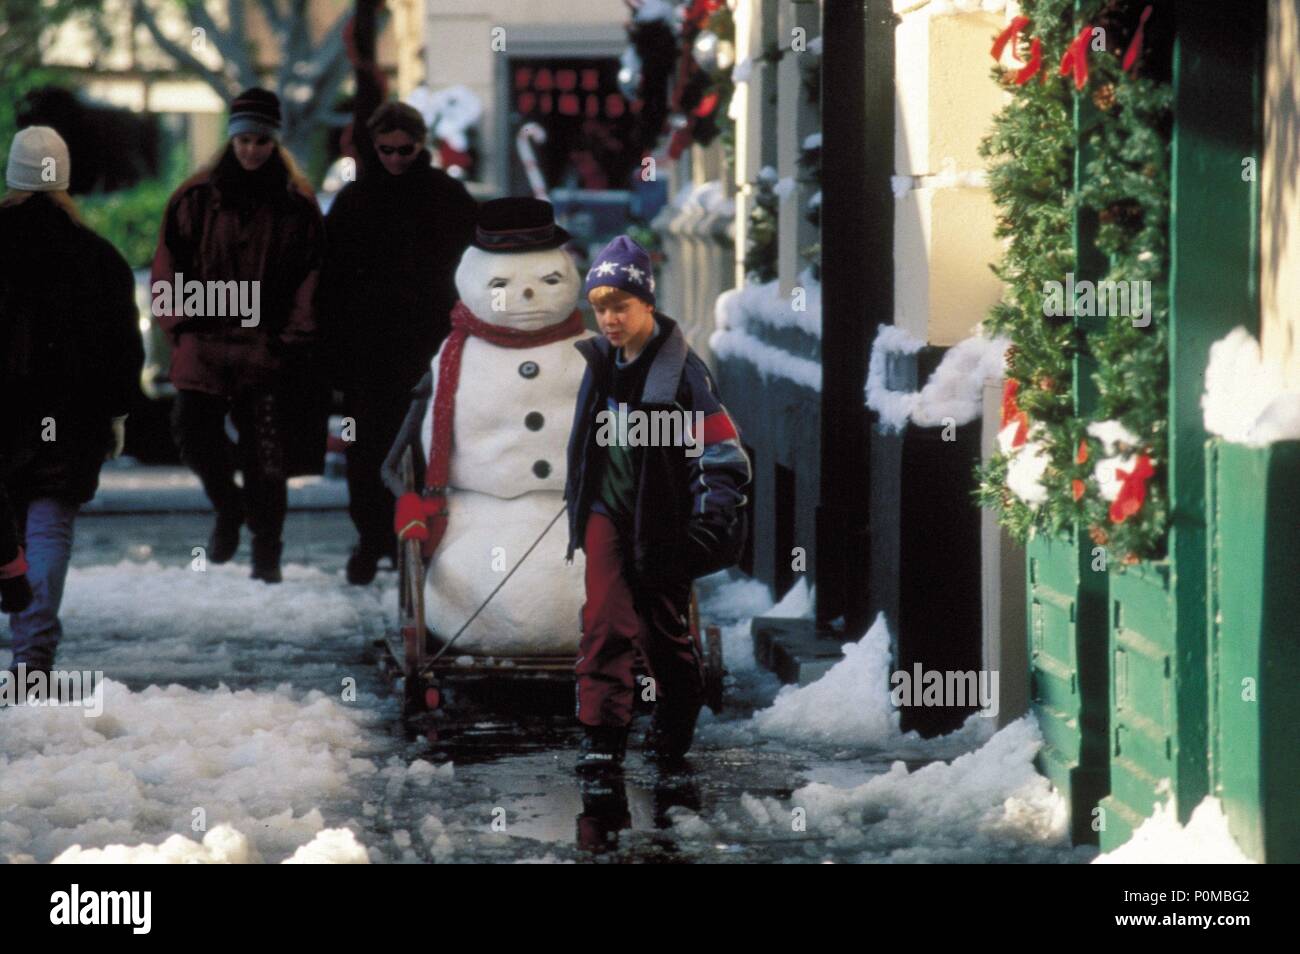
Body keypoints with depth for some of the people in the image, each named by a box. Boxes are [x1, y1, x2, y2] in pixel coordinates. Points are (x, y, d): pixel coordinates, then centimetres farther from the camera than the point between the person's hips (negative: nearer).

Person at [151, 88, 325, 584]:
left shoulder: (297, 203, 4)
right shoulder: (197, 197, 5)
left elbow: (311, 271, 4)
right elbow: (169, 262, 8)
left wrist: (294, 335, -5)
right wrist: (182, 323, -1)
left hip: (267, 344, -1)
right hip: (204, 342, 1)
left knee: (265, 453, -1)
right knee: (193, 431, -6)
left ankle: (267, 551, 10)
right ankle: (227, 507, 23)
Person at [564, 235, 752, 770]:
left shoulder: (680, 369, -13)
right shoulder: (601, 362, 5)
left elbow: (721, 448, -13)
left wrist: (713, 514, -22)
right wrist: (579, 501, 24)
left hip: (662, 520, -4)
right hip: (607, 511, 4)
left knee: (663, 627, 8)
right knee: (606, 620, -11)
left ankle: (676, 722, 29)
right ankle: (602, 733, -10)